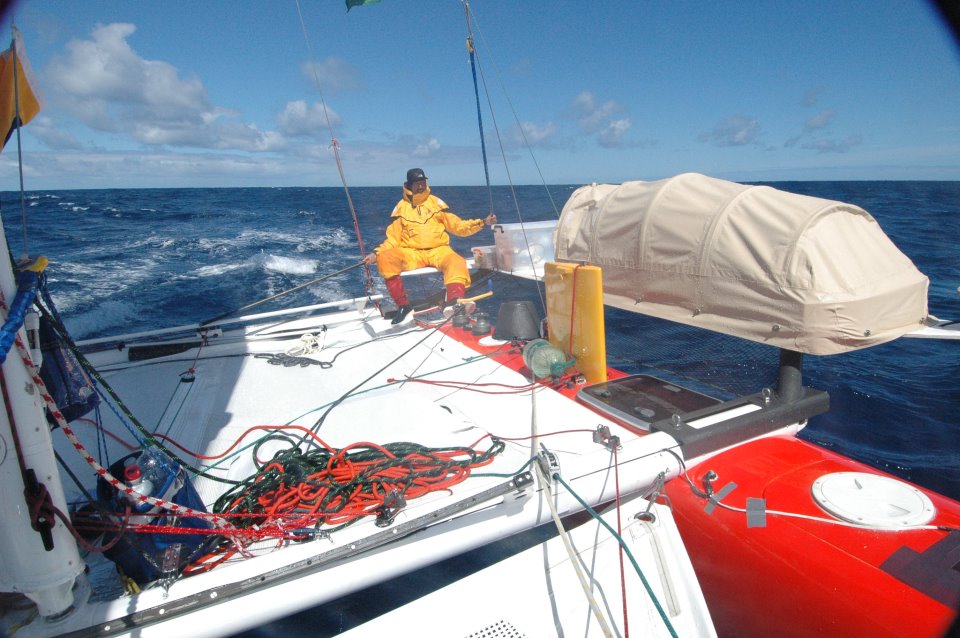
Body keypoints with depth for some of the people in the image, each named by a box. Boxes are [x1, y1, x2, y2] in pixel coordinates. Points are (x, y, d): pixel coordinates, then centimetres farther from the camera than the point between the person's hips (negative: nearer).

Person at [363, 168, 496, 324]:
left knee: (457, 262, -33)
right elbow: (393, 239, 11)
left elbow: (458, 226, 12)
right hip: (411, 253, 0)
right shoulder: (401, 206, 13)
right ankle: (403, 305, -24)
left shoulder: (436, 202, 14)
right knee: (385, 258, -28)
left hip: (438, 250, 0)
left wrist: (482, 223, -1)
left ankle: (454, 302, -53)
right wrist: (376, 253, -6)